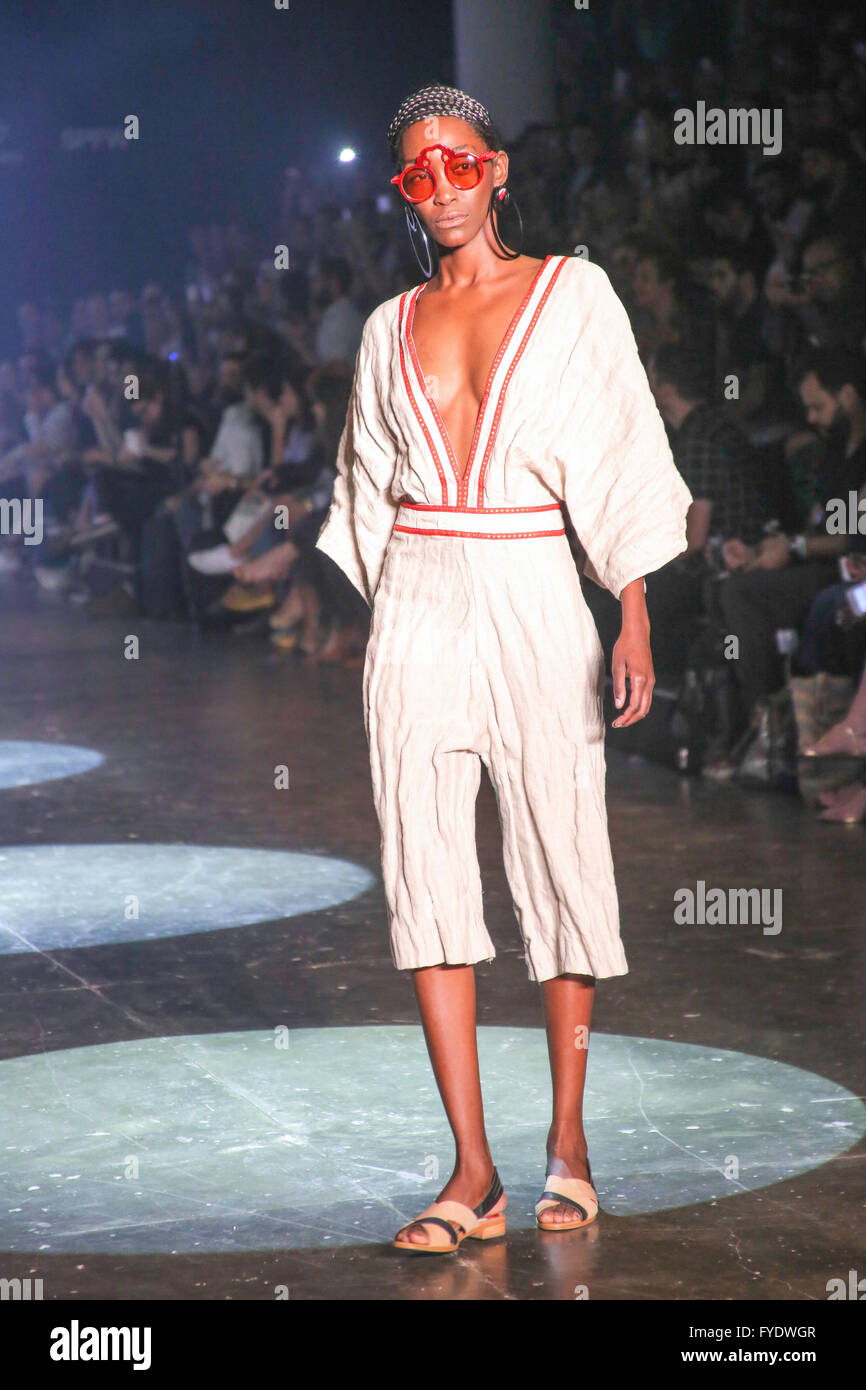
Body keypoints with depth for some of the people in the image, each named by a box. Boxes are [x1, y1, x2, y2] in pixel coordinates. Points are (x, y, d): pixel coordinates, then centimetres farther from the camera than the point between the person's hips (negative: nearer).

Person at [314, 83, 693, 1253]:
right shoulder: (391, 328, 12)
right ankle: (474, 1172, -2)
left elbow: (618, 456, -1)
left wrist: (634, 619, -7)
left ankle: (568, 1144, 15)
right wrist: (366, 623, 11)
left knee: (562, 860, 1)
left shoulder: (572, 292, 3)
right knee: (426, 872, -4)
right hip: (418, 608, 3)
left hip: (535, 599, -2)